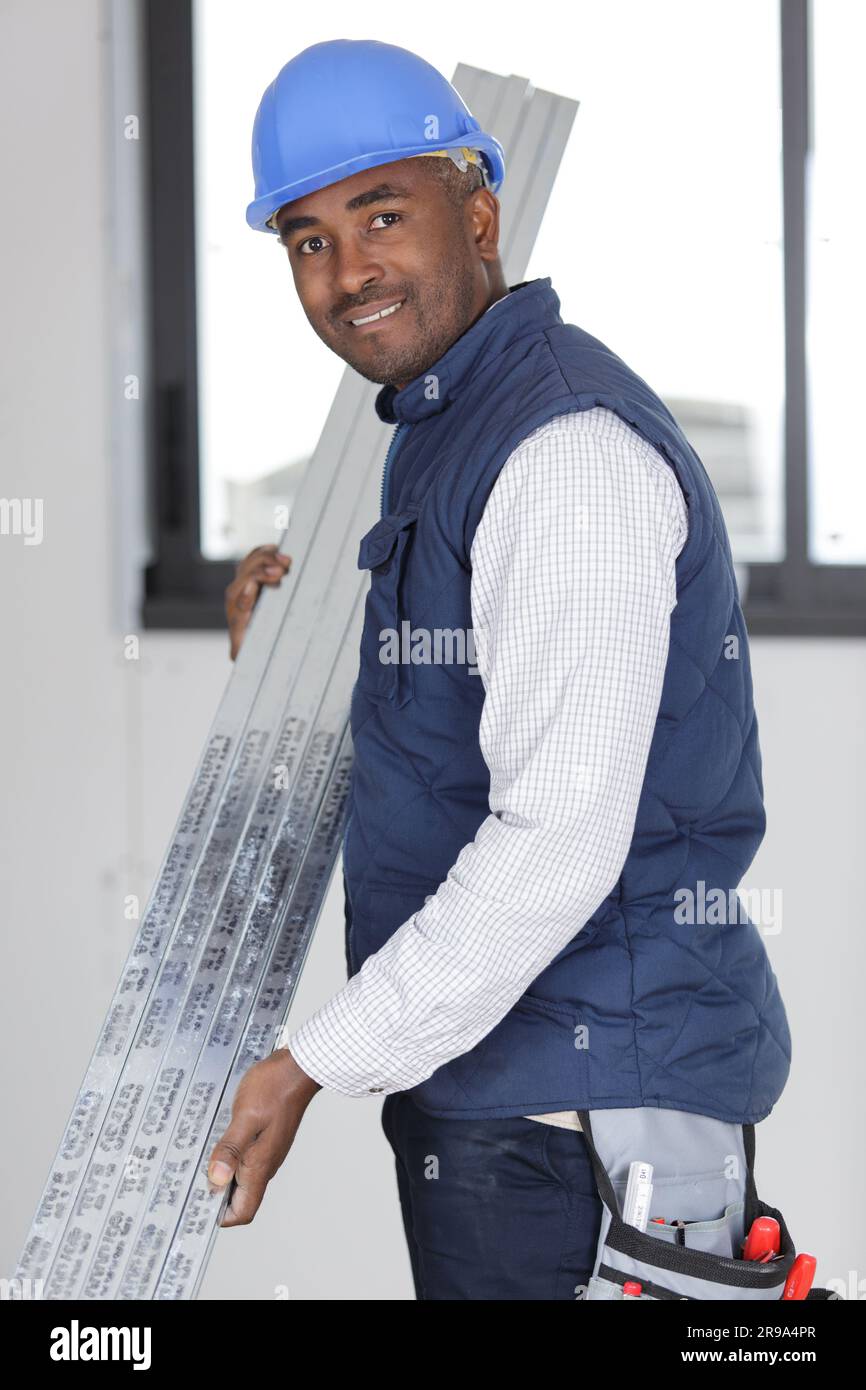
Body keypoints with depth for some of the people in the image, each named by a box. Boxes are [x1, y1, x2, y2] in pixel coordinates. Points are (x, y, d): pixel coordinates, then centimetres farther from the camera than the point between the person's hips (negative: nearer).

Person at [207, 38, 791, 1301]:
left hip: (576, 1099, -10)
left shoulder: (572, 448, -19)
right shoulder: (448, 428, 14)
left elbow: (559, 840, -24)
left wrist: (320, 1062, -21)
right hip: (500, 1074, 10)